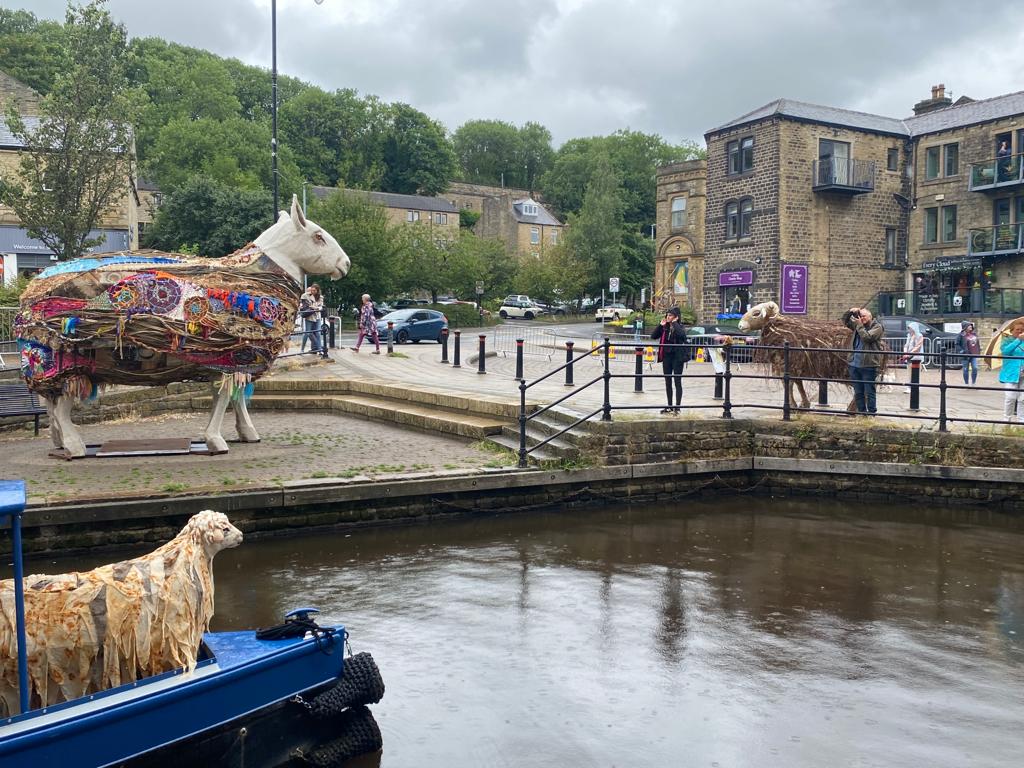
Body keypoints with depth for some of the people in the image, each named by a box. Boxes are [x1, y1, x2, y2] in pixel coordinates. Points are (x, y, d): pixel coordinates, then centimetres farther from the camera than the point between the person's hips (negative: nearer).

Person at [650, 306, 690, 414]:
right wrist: (660, 325, -5)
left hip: (677, 357, -5)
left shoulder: (680, 327, -3)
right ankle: (669, 406, 18)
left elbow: (682, 334, -26)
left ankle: (677, 407, -1)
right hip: (667, 356, 5)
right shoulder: (665, 328, 8)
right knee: (668, 382, 10)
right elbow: (653, 336, 2)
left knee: (677, 381, -2)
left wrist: (675, 323, -17)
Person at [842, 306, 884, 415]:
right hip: (855, 364, 6)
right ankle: (861, 411, 19)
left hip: (868, 365, -6)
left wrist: (859, 325, -10)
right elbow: (845, 321, 24)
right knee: (858, 392, 11)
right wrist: (850, 312, 6)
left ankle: (871, 412, 4)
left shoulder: (877, 327, -3)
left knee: (869, 392, -2)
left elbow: (867, 337, -17)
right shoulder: (858, 325, 14)